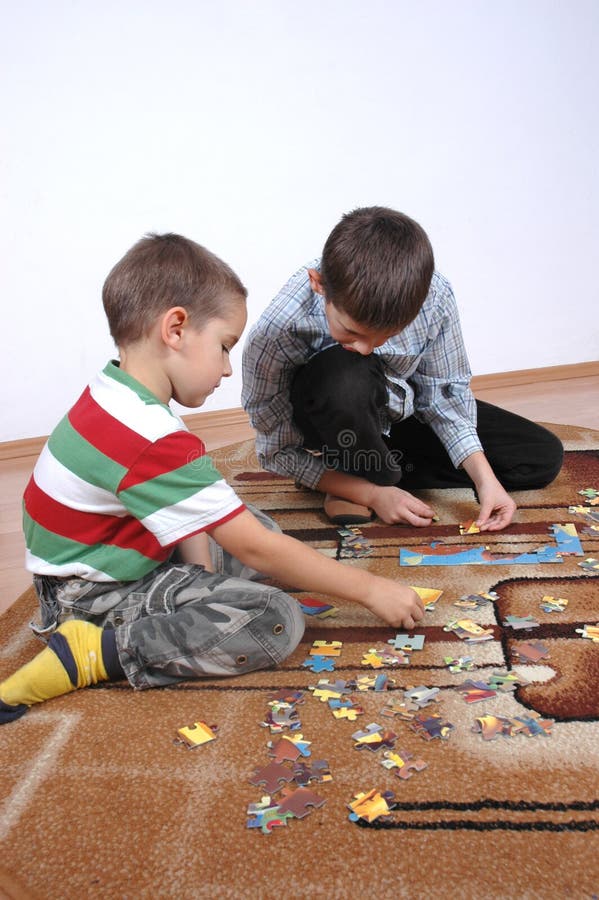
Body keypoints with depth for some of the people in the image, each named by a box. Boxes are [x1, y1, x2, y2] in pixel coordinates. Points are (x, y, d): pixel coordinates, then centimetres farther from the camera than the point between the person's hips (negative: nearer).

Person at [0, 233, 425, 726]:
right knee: (279, 621, -23)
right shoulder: (154, 443, -30)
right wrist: (371, 589, -18)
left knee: (258, 523, 17)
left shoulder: (114, 395, 1)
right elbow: (255, 551, -26)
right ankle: (98, 651, -15)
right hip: (96, 598, -10)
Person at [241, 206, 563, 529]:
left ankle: (385, 466, -3)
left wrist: (484, 479, -18)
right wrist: (373, 494, -25)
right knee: (346, 375, -41)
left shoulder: (434, 296, -26)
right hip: (338, 427, -4)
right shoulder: (275, 334, -33)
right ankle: (376, 477, -10)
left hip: (404, 411, 5)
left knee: (545, 456, -1)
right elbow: (279, 452, -21)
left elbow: (444, 393, -9)